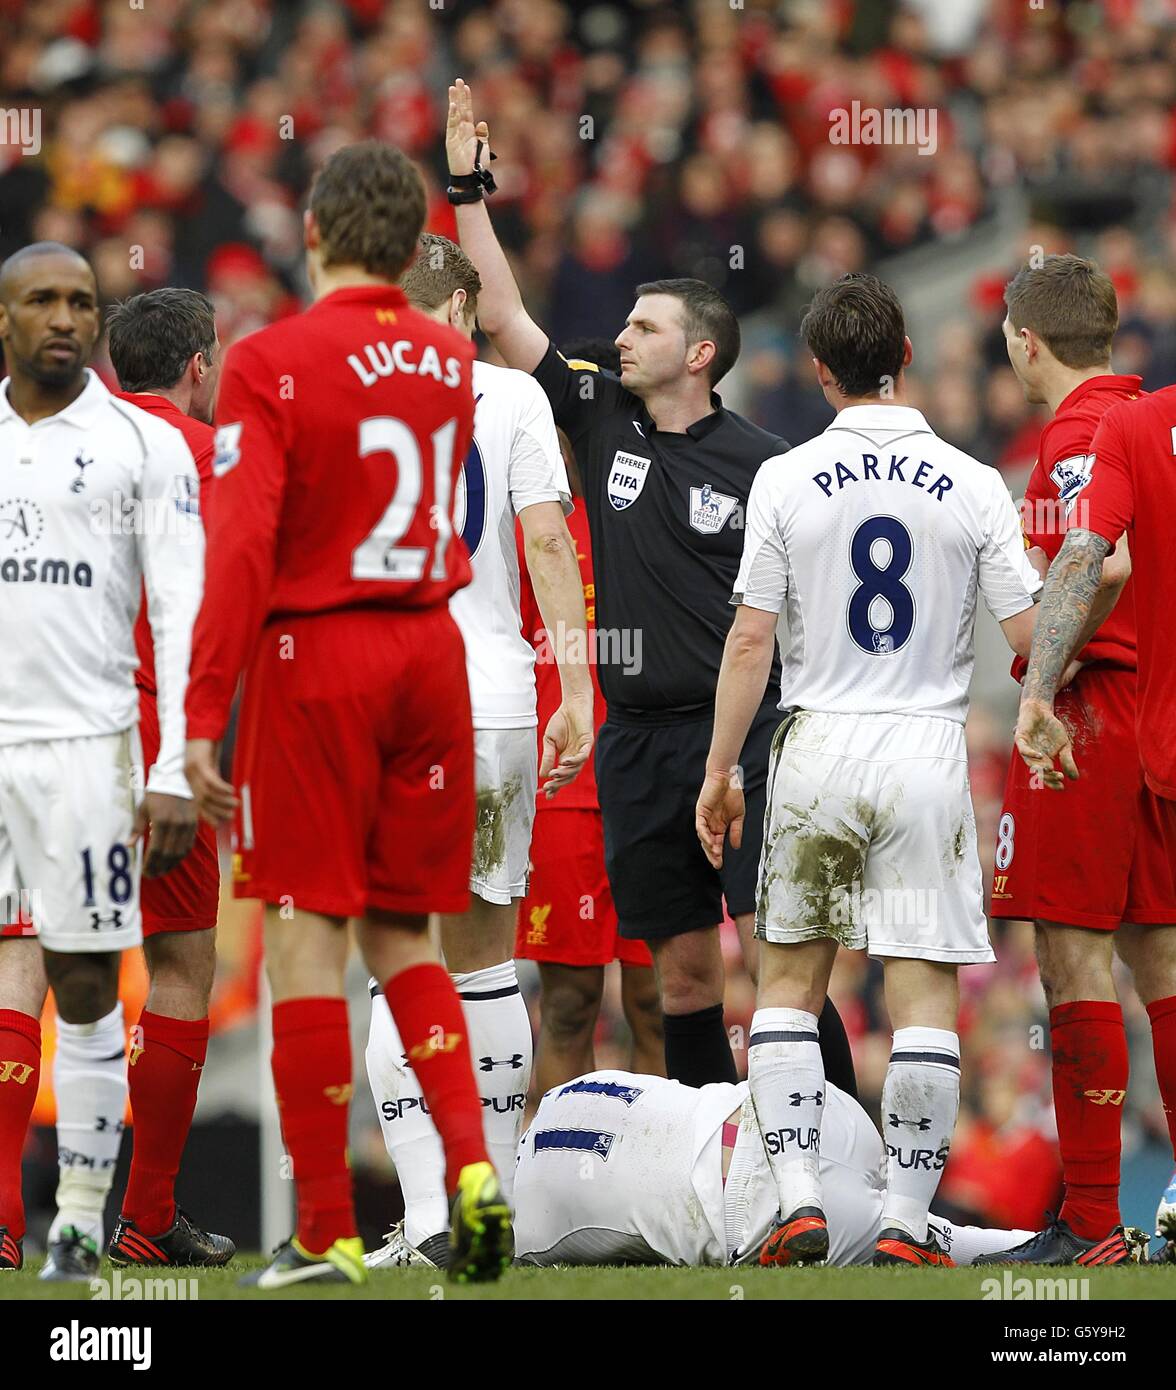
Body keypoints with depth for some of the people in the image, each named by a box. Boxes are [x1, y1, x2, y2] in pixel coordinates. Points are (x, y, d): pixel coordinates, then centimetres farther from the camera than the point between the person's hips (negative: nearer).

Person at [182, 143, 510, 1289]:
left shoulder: (269, 363, -11)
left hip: (315, 657, -5)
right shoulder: (448, 362, 7)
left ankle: (326, 1235, -1)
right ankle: (470, 1163, -4)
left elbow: (242, 547, -16)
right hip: (430, 653, 5)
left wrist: (204, 715, -14)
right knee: (403, 934, 14)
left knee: (306, 936, -1)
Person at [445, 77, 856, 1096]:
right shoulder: (603, 418, 9)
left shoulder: (761, 463, -2)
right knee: (682, 963, 6)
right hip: (639, 735, 4)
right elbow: (503, 313, 11)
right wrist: (467, 189, 7)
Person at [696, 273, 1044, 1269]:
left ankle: (799, 1201, 3)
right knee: (925, 995, 2)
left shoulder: (787, 481, -4)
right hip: (928, 749, 0)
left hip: (817, 748, 0)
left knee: (789, 980, 13)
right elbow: (1032, 635, -3)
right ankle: (906, 1224, 0)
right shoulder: (972, 486, -3)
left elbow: (750, 641, -3)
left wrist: (719, 773, 5)